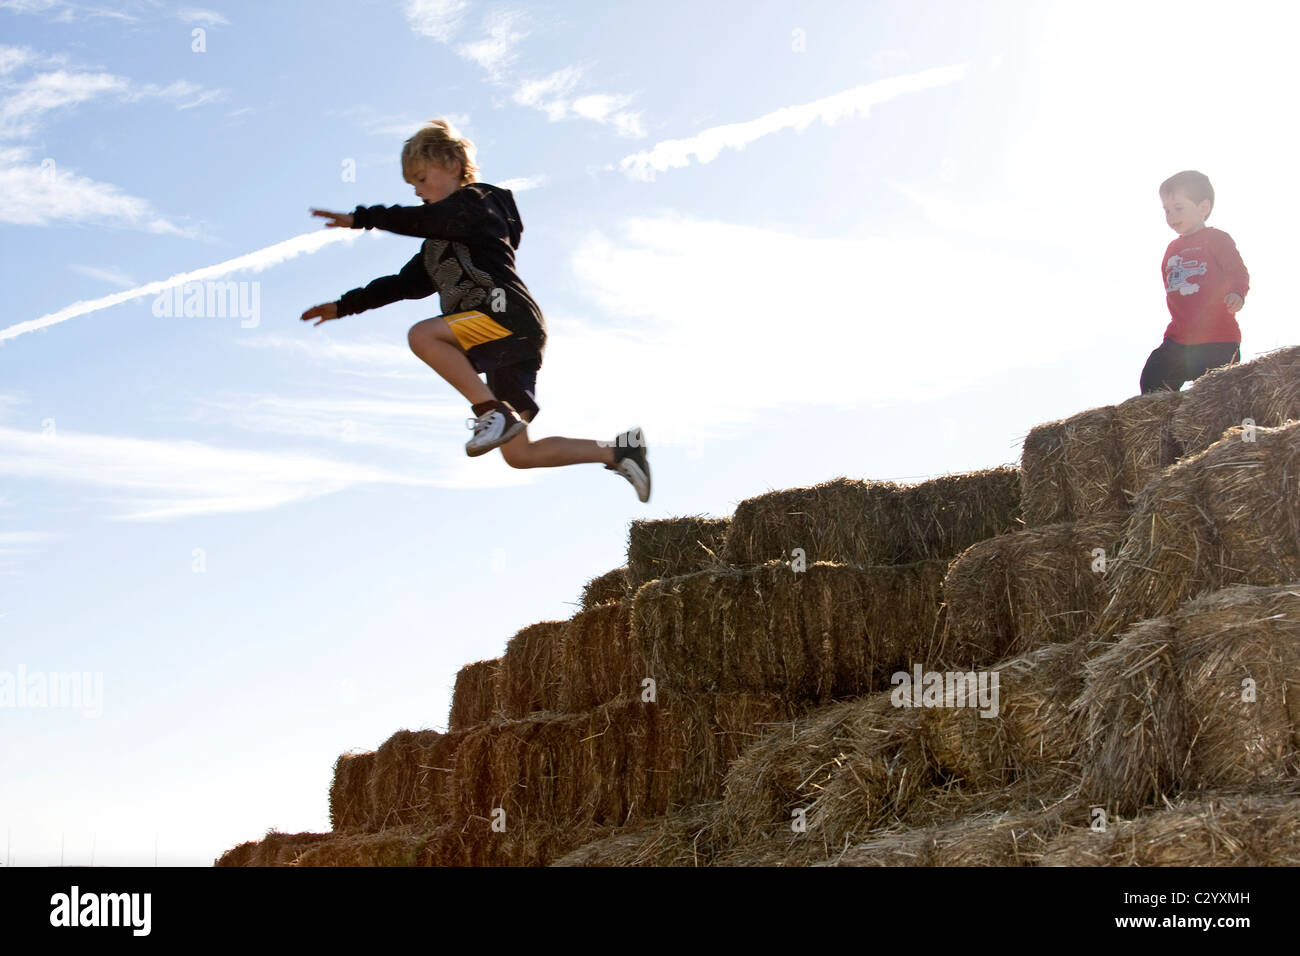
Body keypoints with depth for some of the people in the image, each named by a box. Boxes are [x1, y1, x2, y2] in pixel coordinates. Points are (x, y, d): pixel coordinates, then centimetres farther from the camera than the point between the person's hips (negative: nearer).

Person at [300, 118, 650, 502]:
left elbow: (431, 219, -18)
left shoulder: (476, 202, 2)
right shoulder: (438, 243, 28)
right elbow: (406, 283, 30)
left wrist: (362, 218, -22)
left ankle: (494, 412, -25)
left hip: (511, 317, -9)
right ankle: (617, 452, 8)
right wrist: (343, 306, 26)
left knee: (422, 335, -27)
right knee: (518, 455, 2)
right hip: (505, 340, 9)